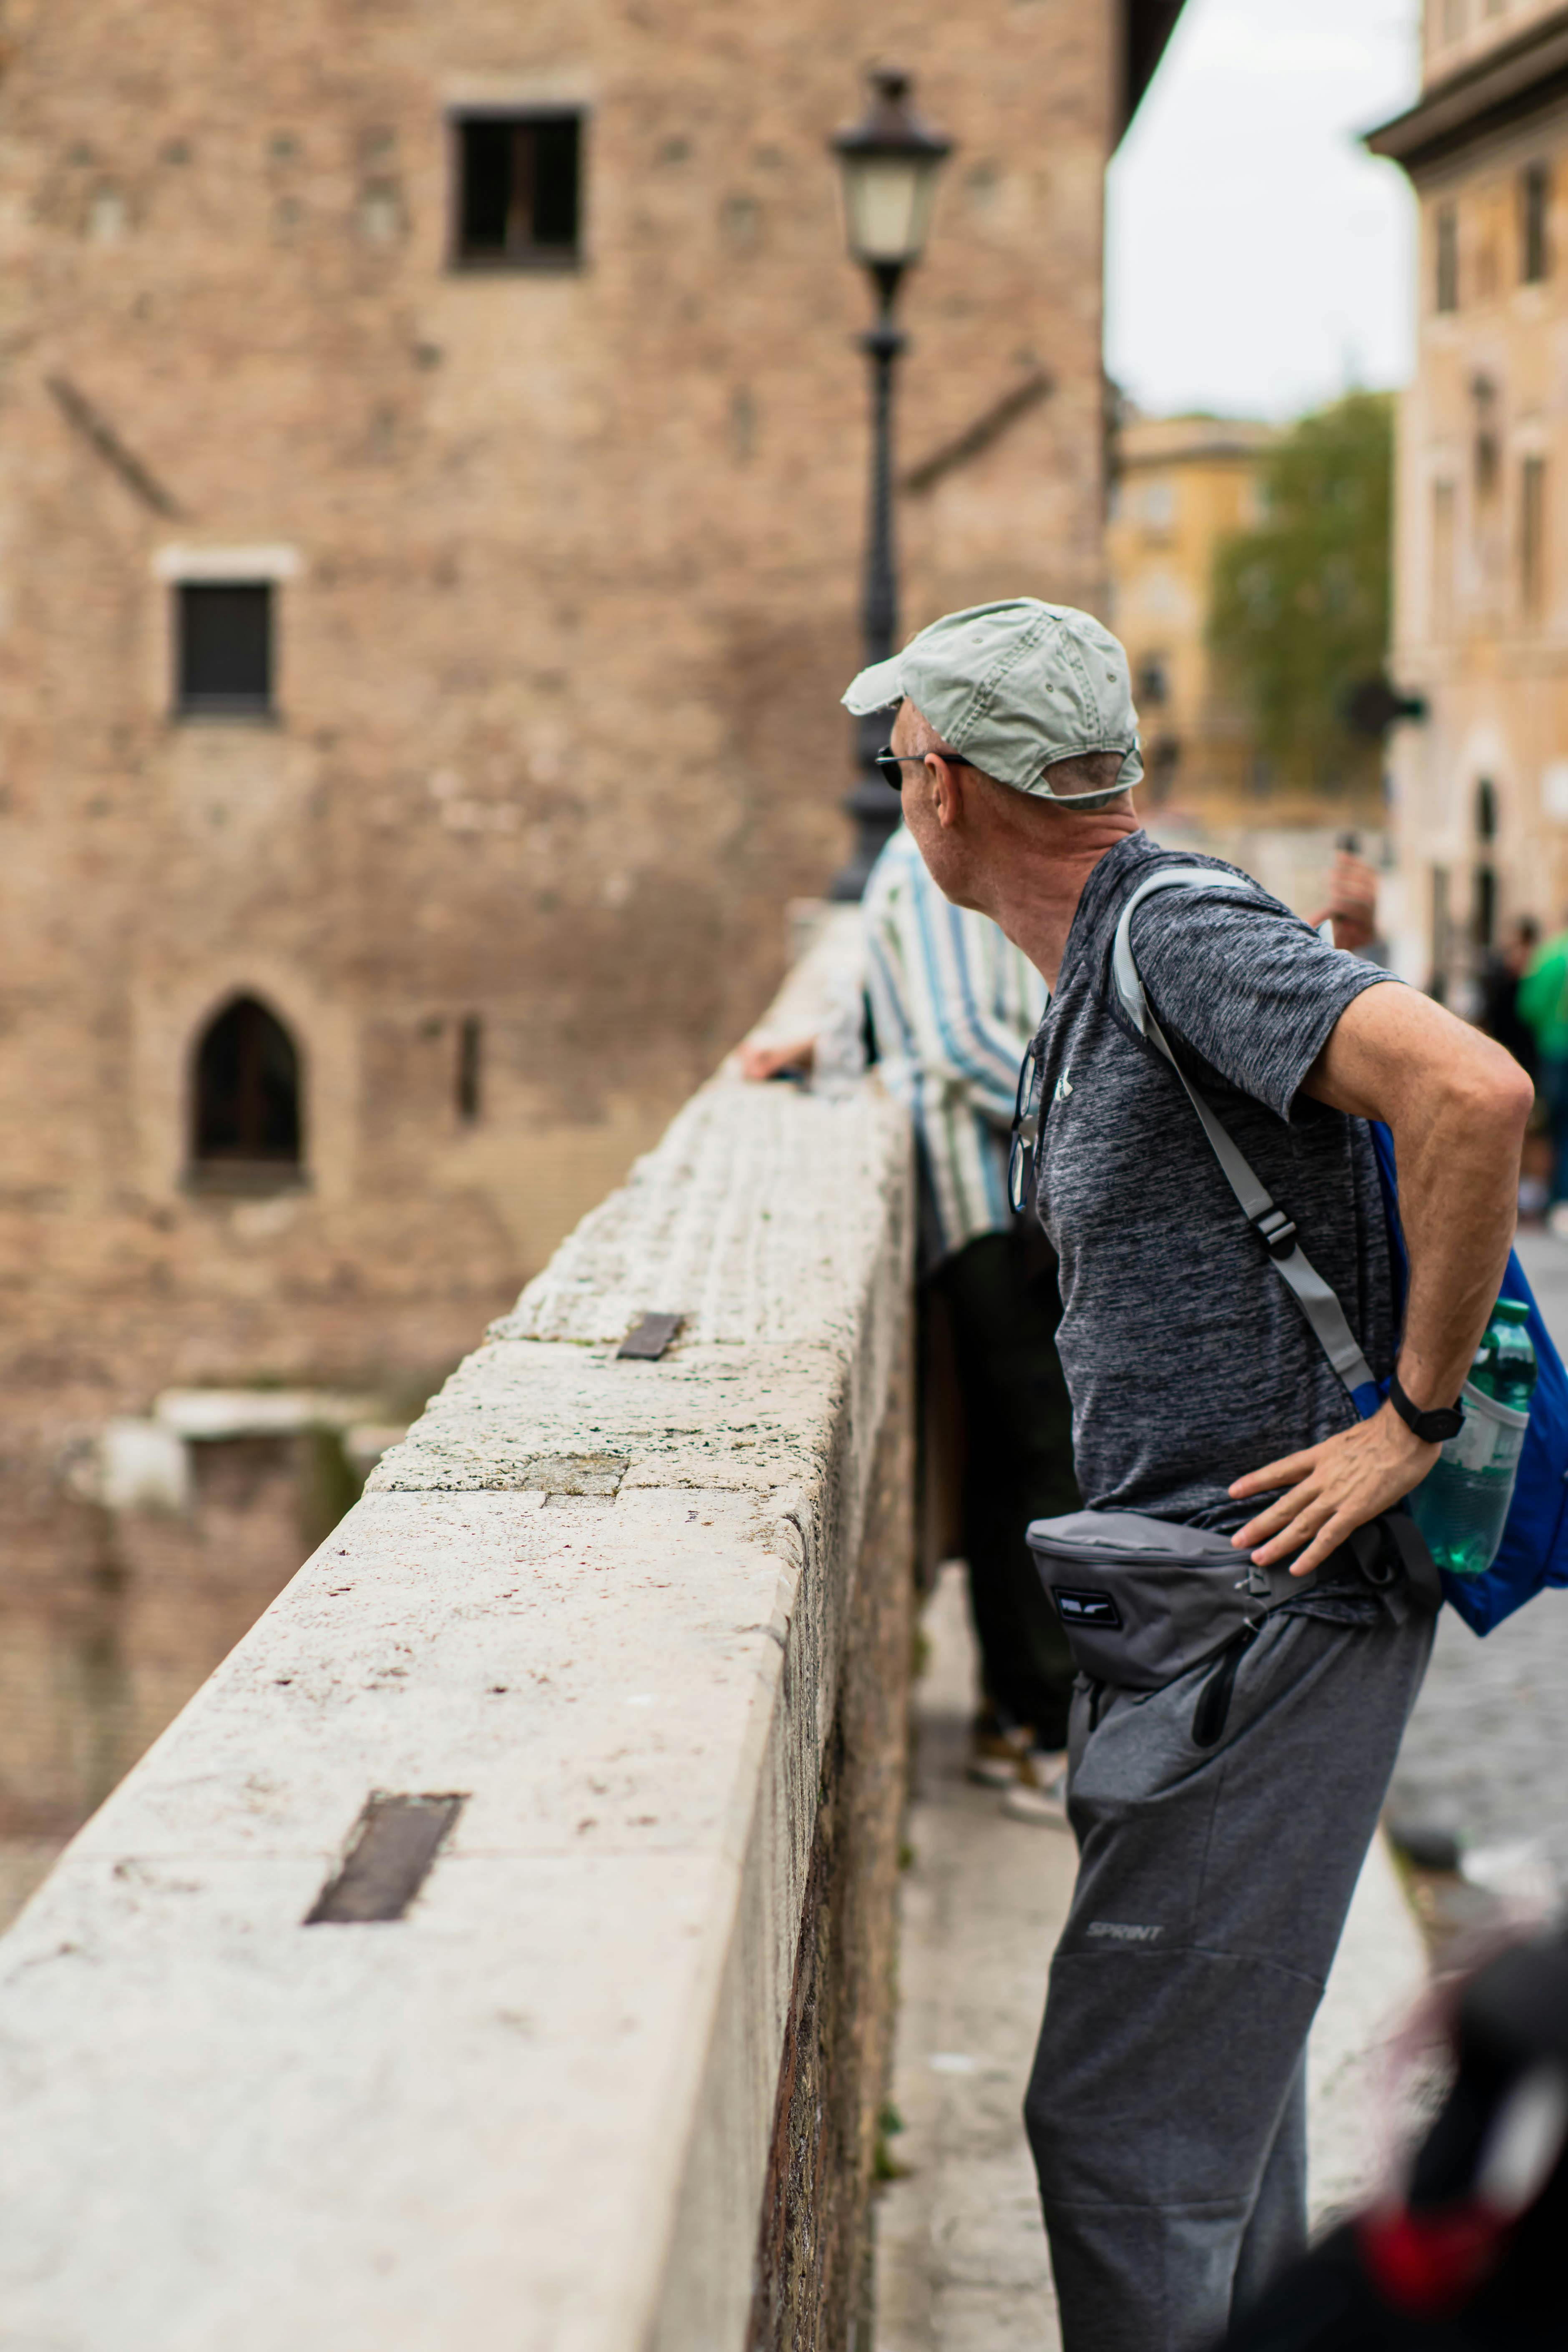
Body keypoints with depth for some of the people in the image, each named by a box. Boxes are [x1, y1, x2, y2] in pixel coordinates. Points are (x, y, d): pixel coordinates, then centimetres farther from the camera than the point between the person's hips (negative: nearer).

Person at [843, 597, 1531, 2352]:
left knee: (1123, 2112, -8)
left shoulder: (1184, 931, -16)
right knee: (1216, 2084, 18)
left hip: (1271, 1606, -10)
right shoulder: (1094, 985, 15)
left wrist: (1414, 1416, -23)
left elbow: (1474, 1093, -29)